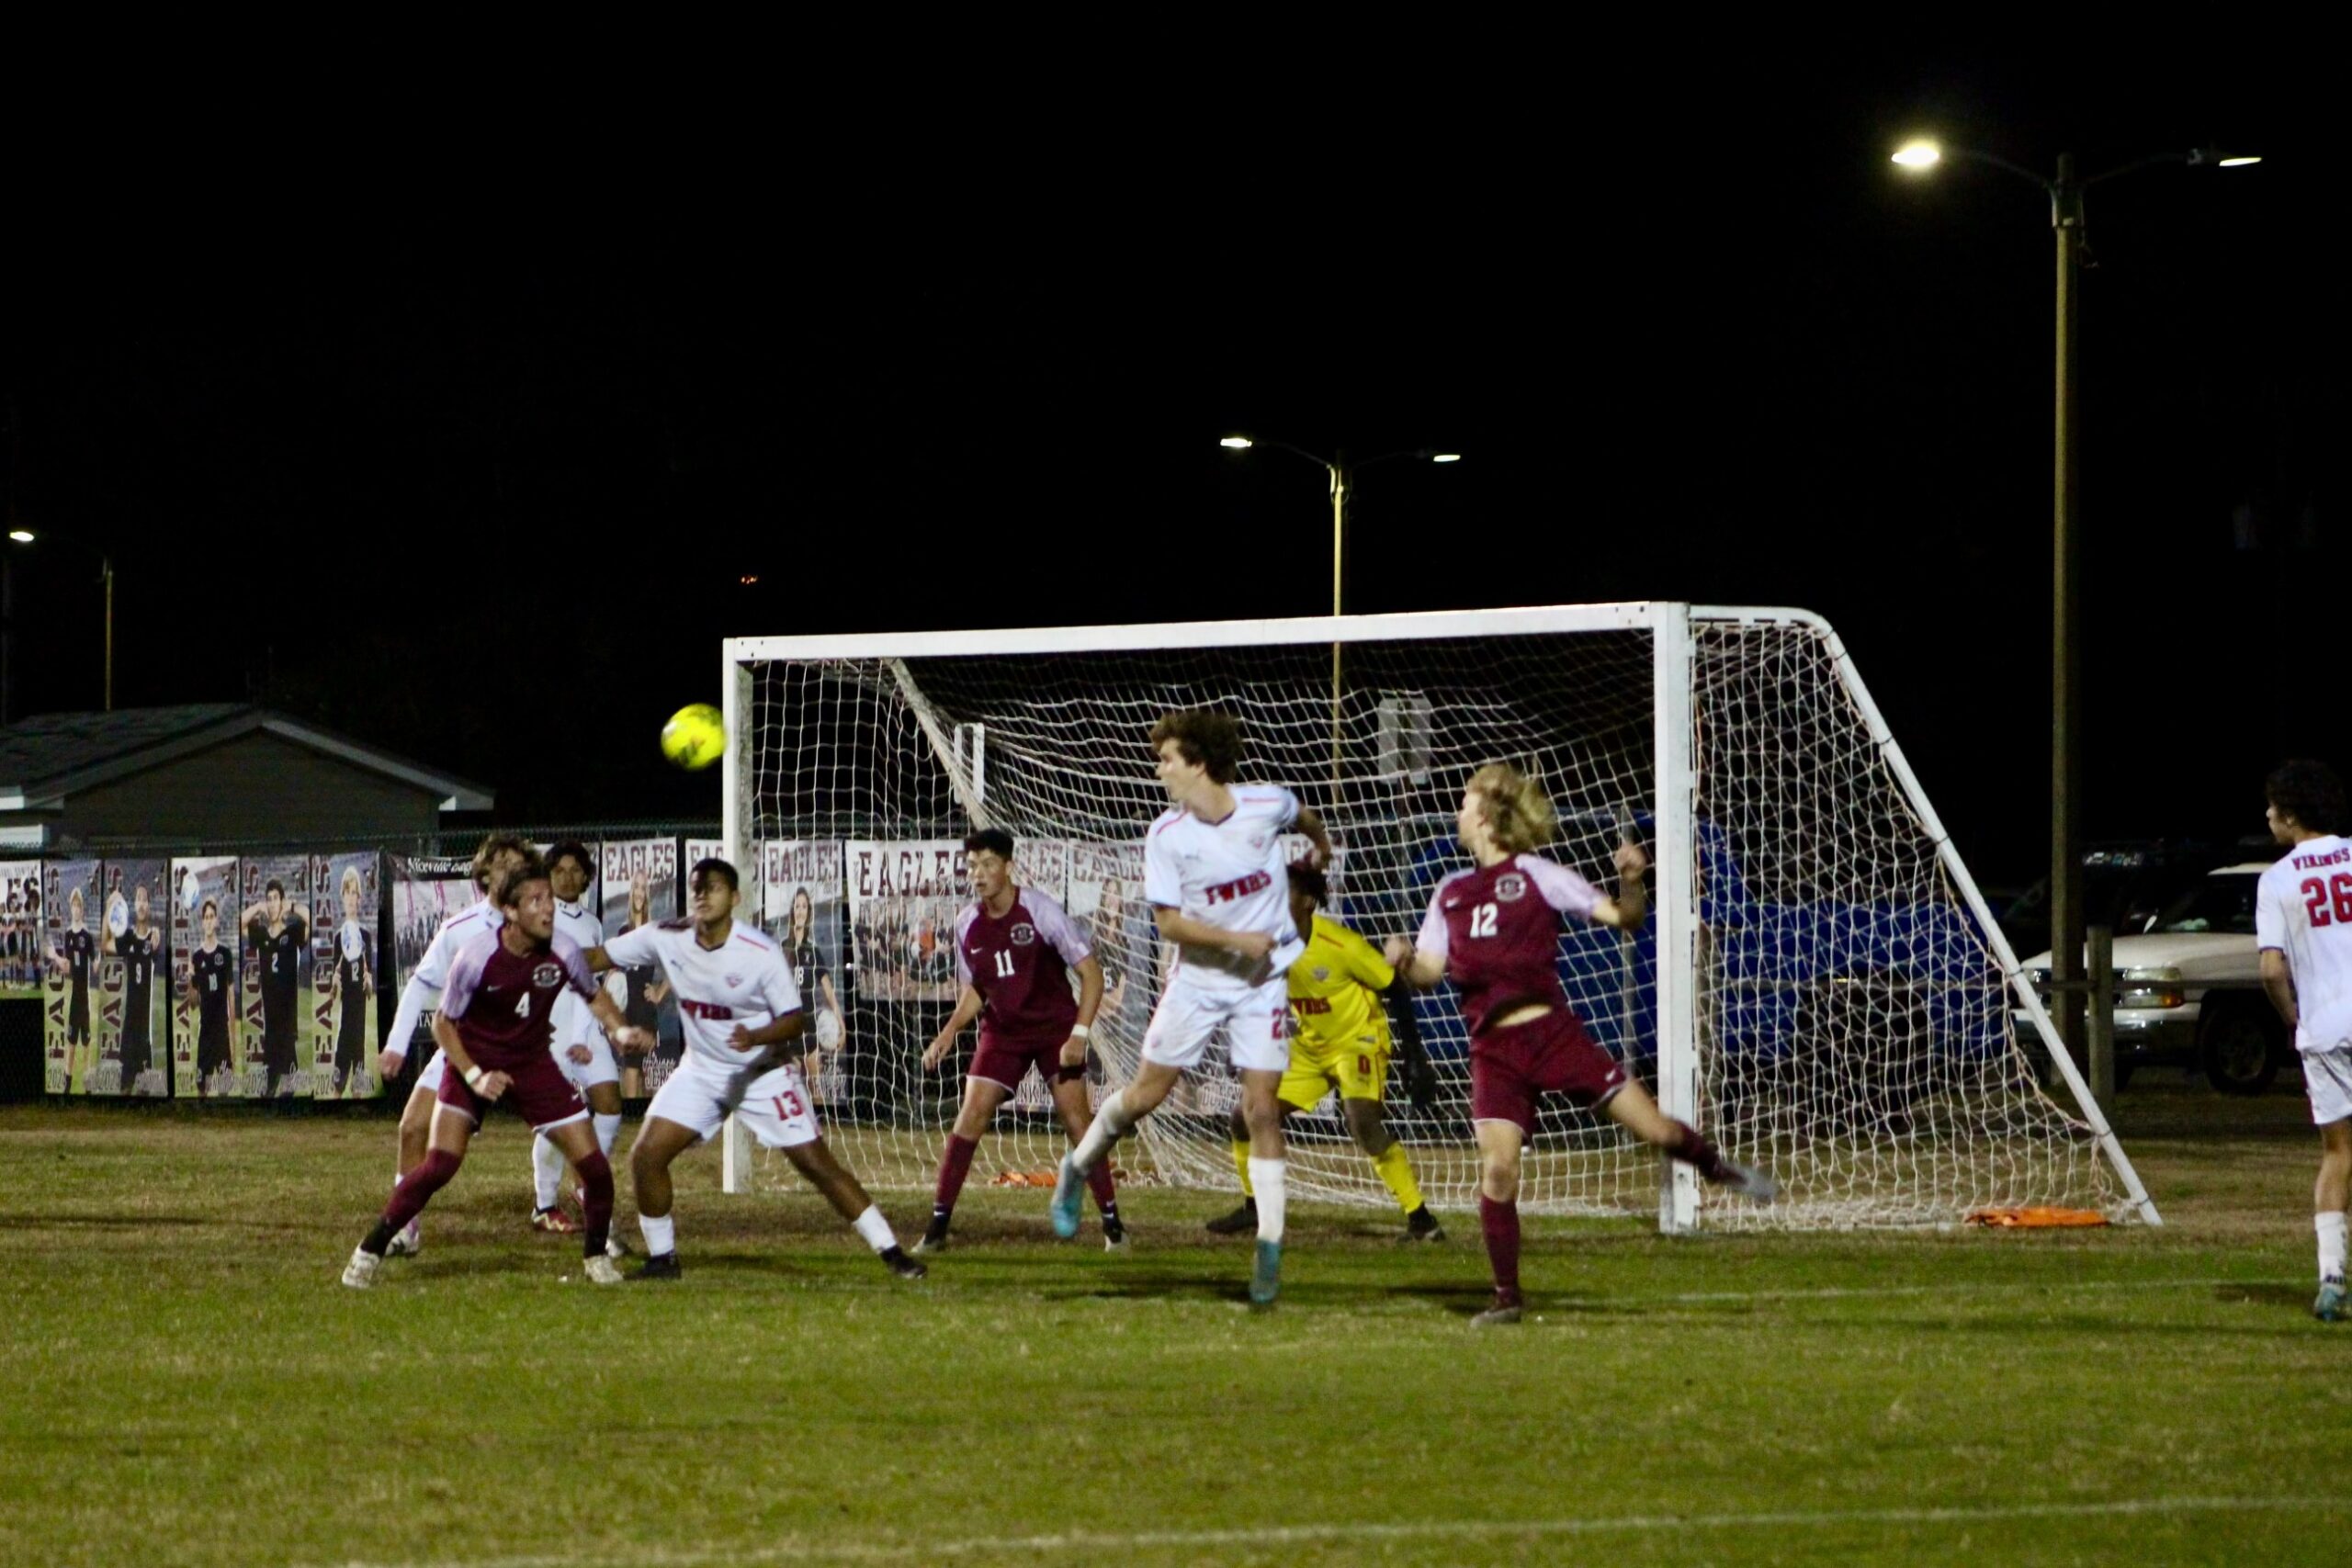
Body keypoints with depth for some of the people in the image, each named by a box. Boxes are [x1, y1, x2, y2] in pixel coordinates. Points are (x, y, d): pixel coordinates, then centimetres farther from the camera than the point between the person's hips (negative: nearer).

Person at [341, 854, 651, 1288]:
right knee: (440, 1164, -20)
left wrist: (620, 1029, -10)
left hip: (533, 1063, 3)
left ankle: (596, 1255, 21)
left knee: (595, 1166, -5)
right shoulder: (477, 955, -23)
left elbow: (593, 996, 9)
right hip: (473, 1061, -3)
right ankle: (369, 1252, -4)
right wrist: (475, 1076, -22)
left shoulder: (563, 952, -14)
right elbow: (443, 1024, -11)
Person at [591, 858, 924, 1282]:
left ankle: (890, 1251, -1)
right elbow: (597, 958, -3)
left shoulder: (761, 953, -20)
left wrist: (756, 1037, -35)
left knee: (816, 1163, -8)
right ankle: (661, 1258, 10)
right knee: (646, 1155, -9)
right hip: (701, 1070, 4)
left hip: (765, 1071, -4)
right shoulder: (667, 939, -10)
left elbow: (795, 1020, -16)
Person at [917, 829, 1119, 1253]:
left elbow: (1090, 972, -11)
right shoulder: (968, 924, -2)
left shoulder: (1041, 911, -15)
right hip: (1003, 1031, 3)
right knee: (970, 1118, -8)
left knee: (1075, 1117, -11)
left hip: (1056, 1028, -3)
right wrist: (948, 1034, -3)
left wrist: (1080, 1034, -19)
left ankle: (1112, 1222, -1)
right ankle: (937, 1225, -4)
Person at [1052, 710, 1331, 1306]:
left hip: (1263, 981, 0)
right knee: (1146, 1092, 4)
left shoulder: (1267, 805, -12)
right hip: (1197, 981, 0)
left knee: (1262, 1110, -5)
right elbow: (1169, 922, -10)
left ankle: (1270, 1249, -1)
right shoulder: (1167, 835, -12)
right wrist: (1236, 940, -22)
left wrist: (1321, 844, 35)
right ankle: (1078, 1167, 32)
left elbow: (1304, 816, 14)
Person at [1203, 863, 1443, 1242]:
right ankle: (1254, 1207, 26)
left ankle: (1419, 1217, -22)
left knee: (1363, 1122, -31)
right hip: (1309, 1046, 7)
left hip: (1358, 1040, -7)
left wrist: (1415, 1055, -13)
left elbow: (1393, 987, -15)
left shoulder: (1339, 944, -25)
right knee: (1246, 1118, 2)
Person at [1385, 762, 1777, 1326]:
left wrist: (1631, 880, -21)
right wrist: (1405, 961, -11)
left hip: (1552, 1030, -3)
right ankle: (1506, 1297, -1)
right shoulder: (1452, 893, 15)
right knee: (1497, 1167, -13)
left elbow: (1621, 918, 0)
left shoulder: (1535, 875, 1)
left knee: (1656, 1128, -5)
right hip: (1494, 1048, 3)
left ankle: (1717, 1168, 27)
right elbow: (1430, 971, 11)